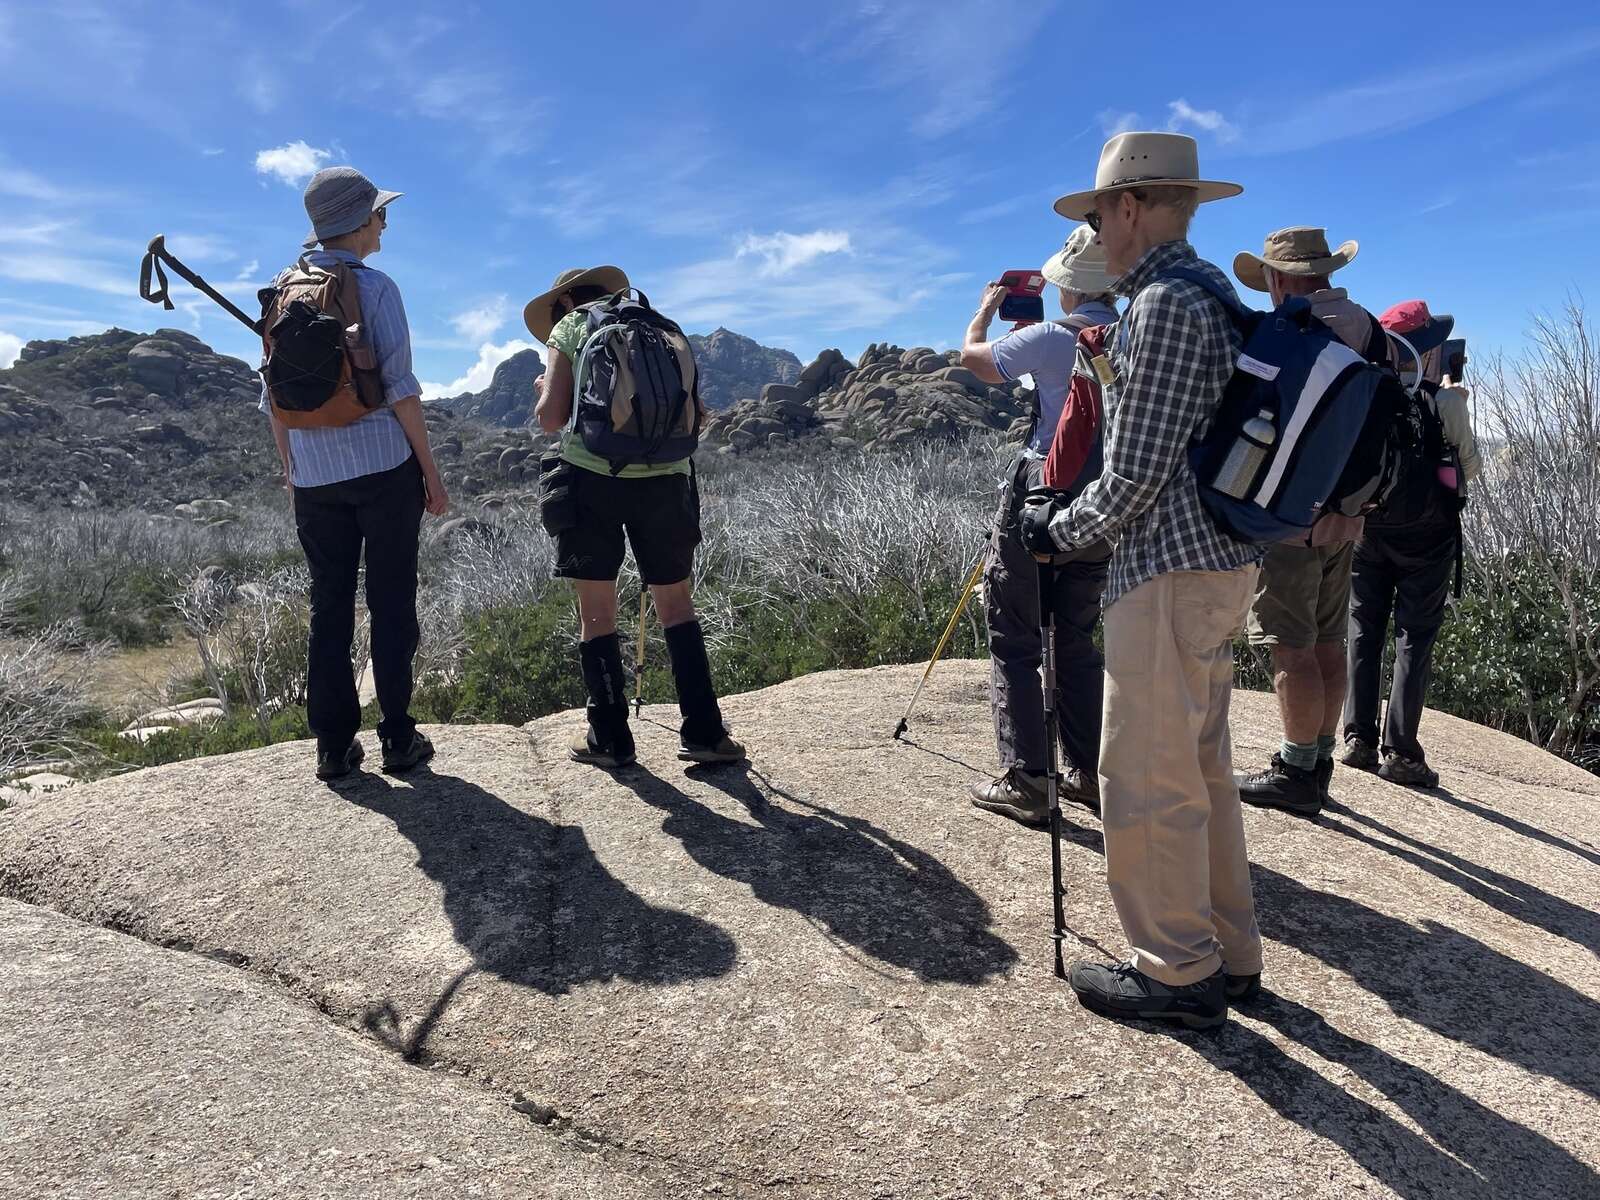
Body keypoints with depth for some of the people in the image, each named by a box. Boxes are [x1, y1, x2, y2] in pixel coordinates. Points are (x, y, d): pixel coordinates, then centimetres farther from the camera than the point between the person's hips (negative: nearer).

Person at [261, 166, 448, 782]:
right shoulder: (374, 286, -5)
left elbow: (273, 397, 11)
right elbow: (399, 387, -10)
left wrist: (290, 473, 19)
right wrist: (431, 472, -5)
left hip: (315, 477, 5)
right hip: (384, 467, -4)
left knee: (328, 609, 8)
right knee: (391, 605, 3)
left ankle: (334, 747, 11)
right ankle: (398, 739, 7)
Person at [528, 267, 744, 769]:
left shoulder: (569, 328, 10)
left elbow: (550, 419, 1)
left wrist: (545, 393, 22)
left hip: (592, 475, -3)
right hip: (665, 476, 3)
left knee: (596, 610, 7)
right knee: (676, 604, 12)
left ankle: (609, 738, 12)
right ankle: (704, 733, 9)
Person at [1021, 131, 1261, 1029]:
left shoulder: (1164, 303, -15)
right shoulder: (1216, 294, 16)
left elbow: (1135, 477, -18)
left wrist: (1057, 531, -2)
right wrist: (1073, 514, 16)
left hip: (1172, 569, -10)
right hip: (1223, 561, 10)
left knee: (1147, 779, 0)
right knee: (1201, 768, 17)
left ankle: (1180, 971, 14)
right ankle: (1232, 955, 28)